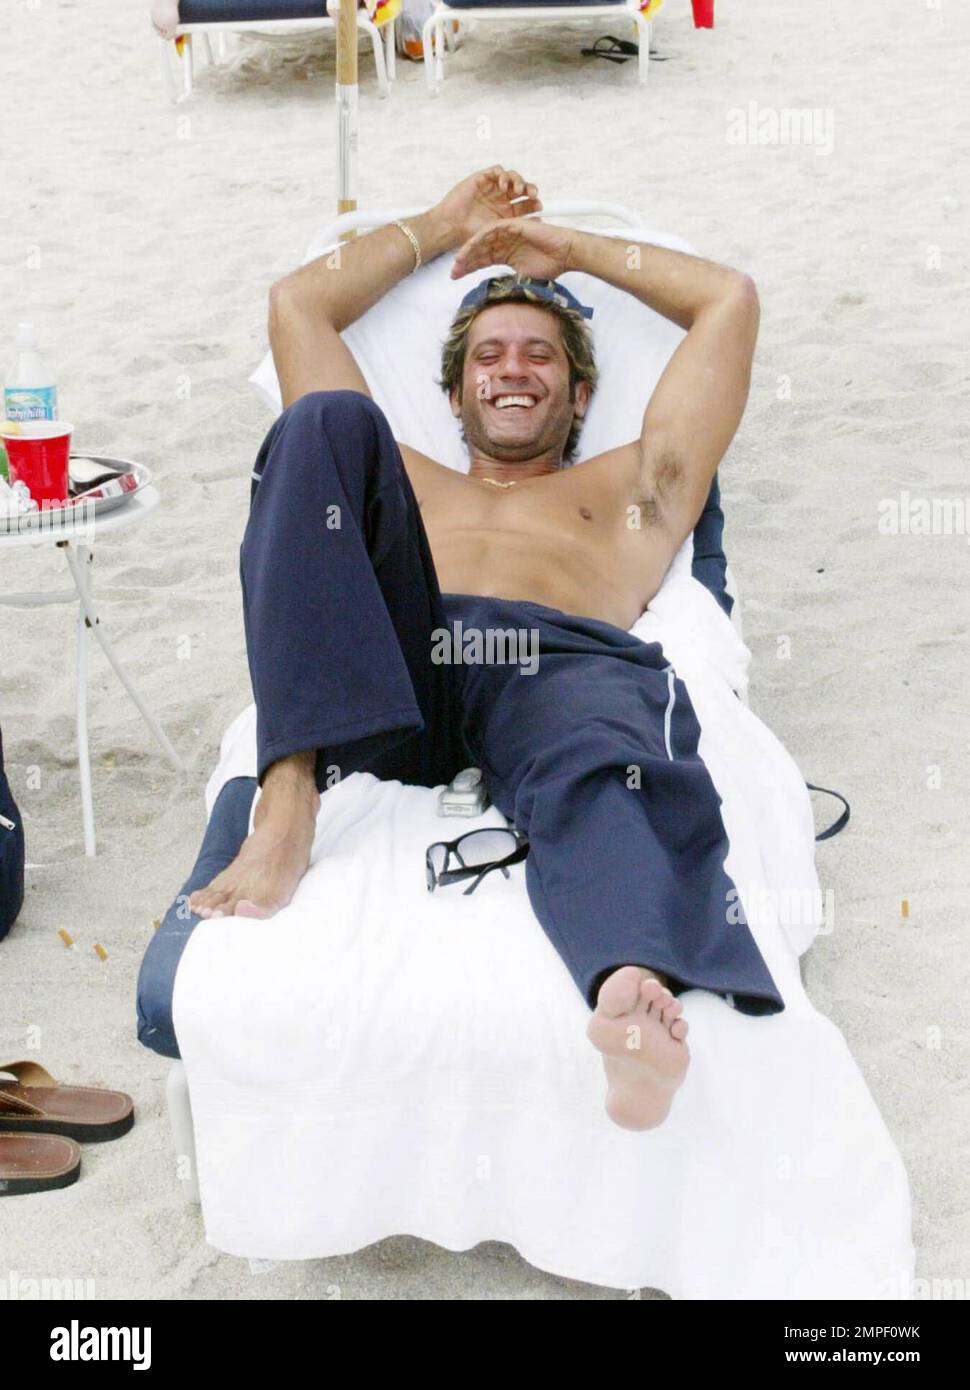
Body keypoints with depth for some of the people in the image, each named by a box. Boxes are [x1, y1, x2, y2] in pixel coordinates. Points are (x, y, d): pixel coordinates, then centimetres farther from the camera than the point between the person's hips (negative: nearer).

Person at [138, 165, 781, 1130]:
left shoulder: (631, 488, 39)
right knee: (326, 420, -18)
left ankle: (637, 993, -73)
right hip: (377, 667, 2)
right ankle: (288, 797, -35)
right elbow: (296, 302, 44)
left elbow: (730, 299, 41)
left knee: (607, 765, -37)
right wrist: (443, 227, 52)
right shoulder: (408, 483, 42)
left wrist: (566, 246, 47)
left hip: (564, 660, -1)